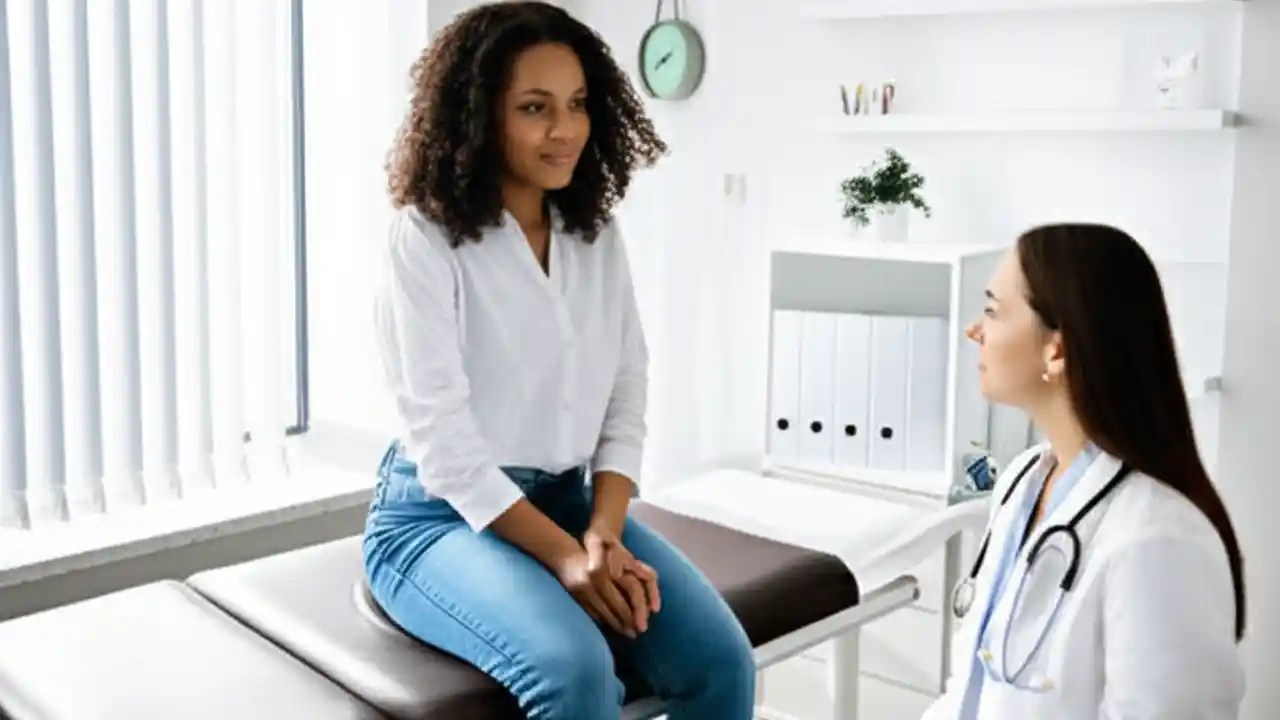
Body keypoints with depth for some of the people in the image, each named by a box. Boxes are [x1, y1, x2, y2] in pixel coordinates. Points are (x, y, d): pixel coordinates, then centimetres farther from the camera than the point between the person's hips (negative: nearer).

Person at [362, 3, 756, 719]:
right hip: (443, 516, -5)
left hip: (568, 500, 5)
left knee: (720, 659, -17)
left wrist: (603, 535, -12)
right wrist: (564, 557, -23)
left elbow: (626, 399, 4)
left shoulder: (597, 235, 6)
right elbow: (444, 441, -17)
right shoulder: (427, 239, -11)